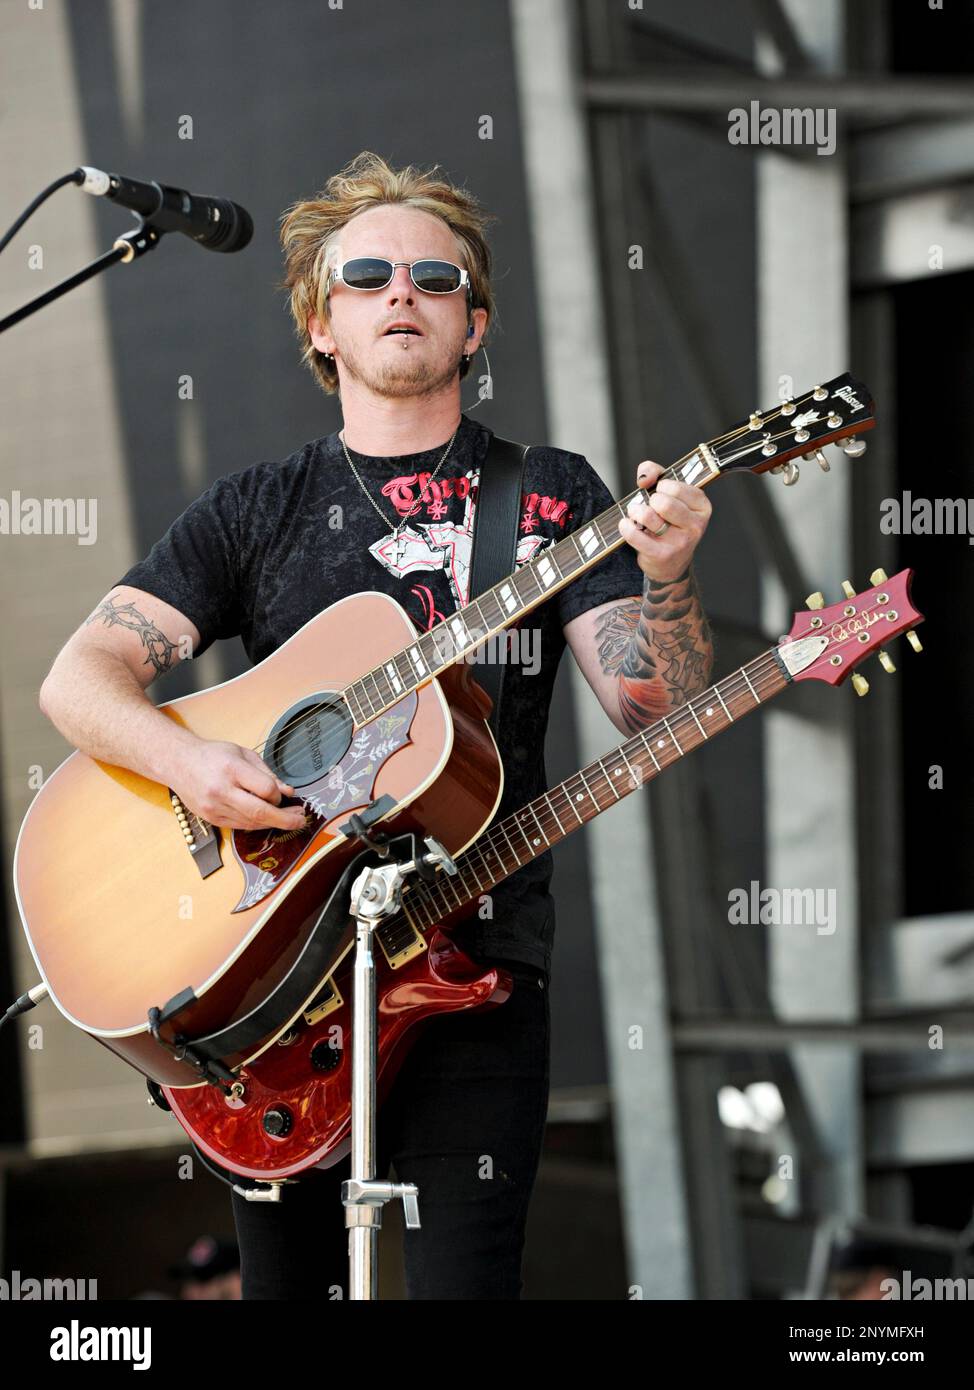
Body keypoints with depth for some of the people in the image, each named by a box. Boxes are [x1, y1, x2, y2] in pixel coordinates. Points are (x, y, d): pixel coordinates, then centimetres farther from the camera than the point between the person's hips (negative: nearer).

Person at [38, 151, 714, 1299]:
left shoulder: (550, 497, 8)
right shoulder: (255, 512, 11)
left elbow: (653, 711, -2)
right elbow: (80, 676, 3)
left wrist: (665, 581, -22)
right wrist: (187, 762, -17)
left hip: (471, 961, -1)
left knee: (466, 1281, -11)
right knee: (283, 1282, 5)